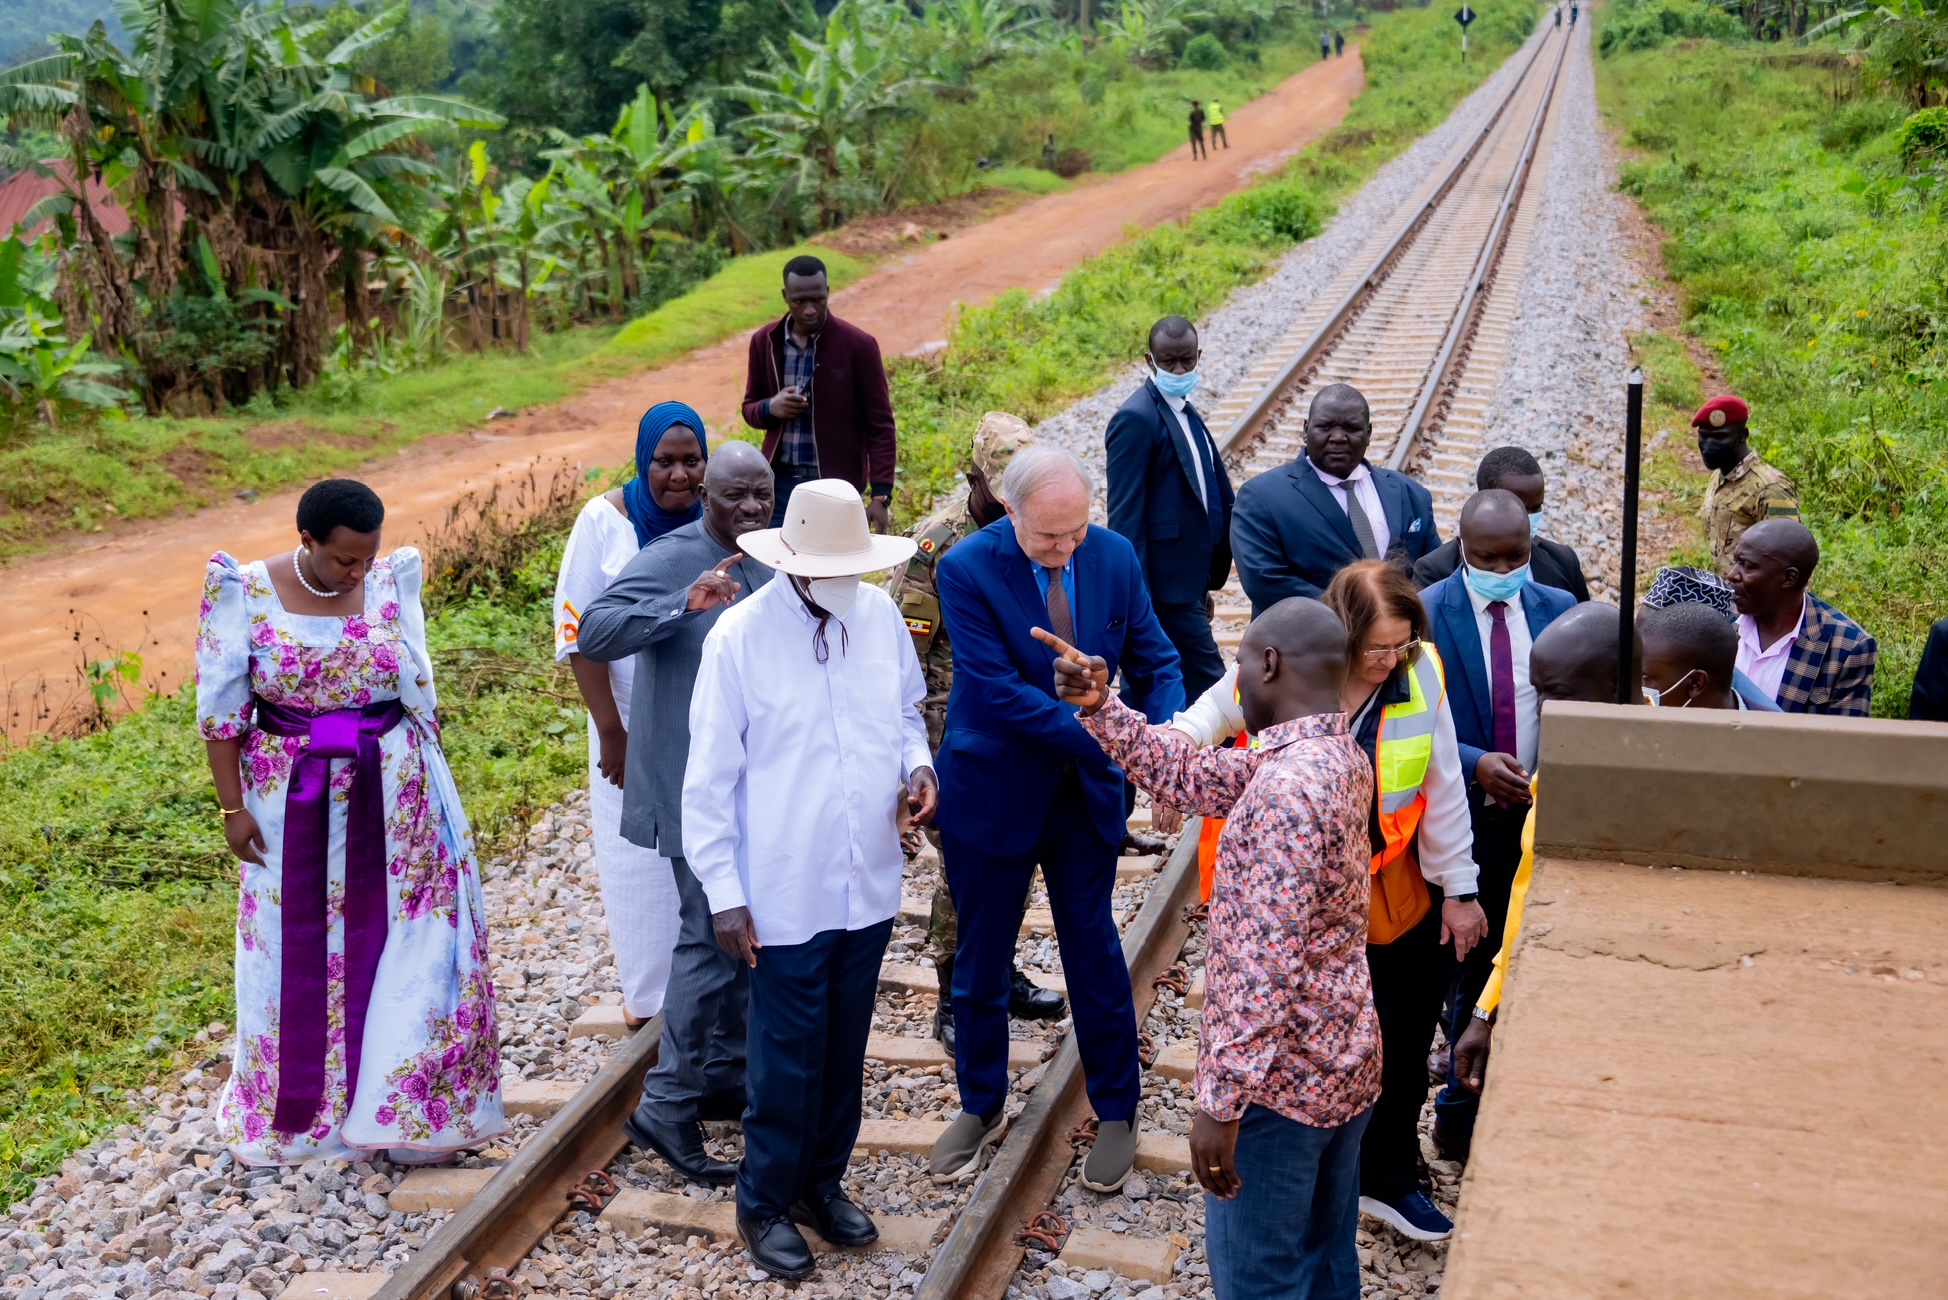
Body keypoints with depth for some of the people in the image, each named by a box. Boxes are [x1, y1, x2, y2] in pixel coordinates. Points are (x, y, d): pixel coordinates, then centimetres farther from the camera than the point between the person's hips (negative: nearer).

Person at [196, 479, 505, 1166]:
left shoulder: (391, 583, -6)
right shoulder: (246, 594, -10)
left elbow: (419, 696, 0)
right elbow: (221, 708, -5)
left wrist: (430, 789, 2)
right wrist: (232, 807, -6)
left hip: (391, 798, 1)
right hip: (295, 805, -1)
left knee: (399, 947, 4)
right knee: (298, 953, 12)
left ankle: (407, 1109, 19)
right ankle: (294, 1109, 31)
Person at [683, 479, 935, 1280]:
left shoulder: (881, 615, -2)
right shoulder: (739, 636, -15)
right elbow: (709, 778, -10)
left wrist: (918, 764, -7)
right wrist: (724, 894, -10)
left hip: (870, 885, 5)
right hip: (787, 898, -4)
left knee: (845, 1052, 18)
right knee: (787, 1062, 8)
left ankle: (821, 1183, 39)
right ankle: (765, 1205, 29)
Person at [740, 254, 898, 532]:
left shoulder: (858, 345, -7)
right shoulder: (764, 342, 4)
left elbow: (880, 425, -6)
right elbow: (749, 407, 15)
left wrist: (881, 495, -13)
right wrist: (770, 408, -10)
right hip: (780, 483, 3)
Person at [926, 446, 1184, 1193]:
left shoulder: (1114, 556, -8)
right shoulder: (967, 570, -20)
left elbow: (1153, 661, -1)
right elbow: (998, 690, -25)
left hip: (1086, 793, 2)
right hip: (992, 792, -2)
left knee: (1094, 950, 13)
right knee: (981, 958, 14)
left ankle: (1117, 1110, 30)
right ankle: (980, 1107, 35)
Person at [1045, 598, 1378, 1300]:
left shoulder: (1286, 786, -27)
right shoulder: (1340, 758, 3)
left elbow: (1266, 966, -30)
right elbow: (1193, 776, 10)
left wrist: (1220, 1100, -26)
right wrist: (1100, 708, 2)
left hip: (1279, 1082, -9)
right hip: (1345, 1064, 9)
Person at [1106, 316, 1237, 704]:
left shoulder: (1186, 413, 14)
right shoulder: (1136, 420, -14)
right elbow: (1126, 519, -17)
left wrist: (1203, 584, 19)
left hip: (1187, 583, 9)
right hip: (1166, 585, -9)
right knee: (1207, 686, -7)